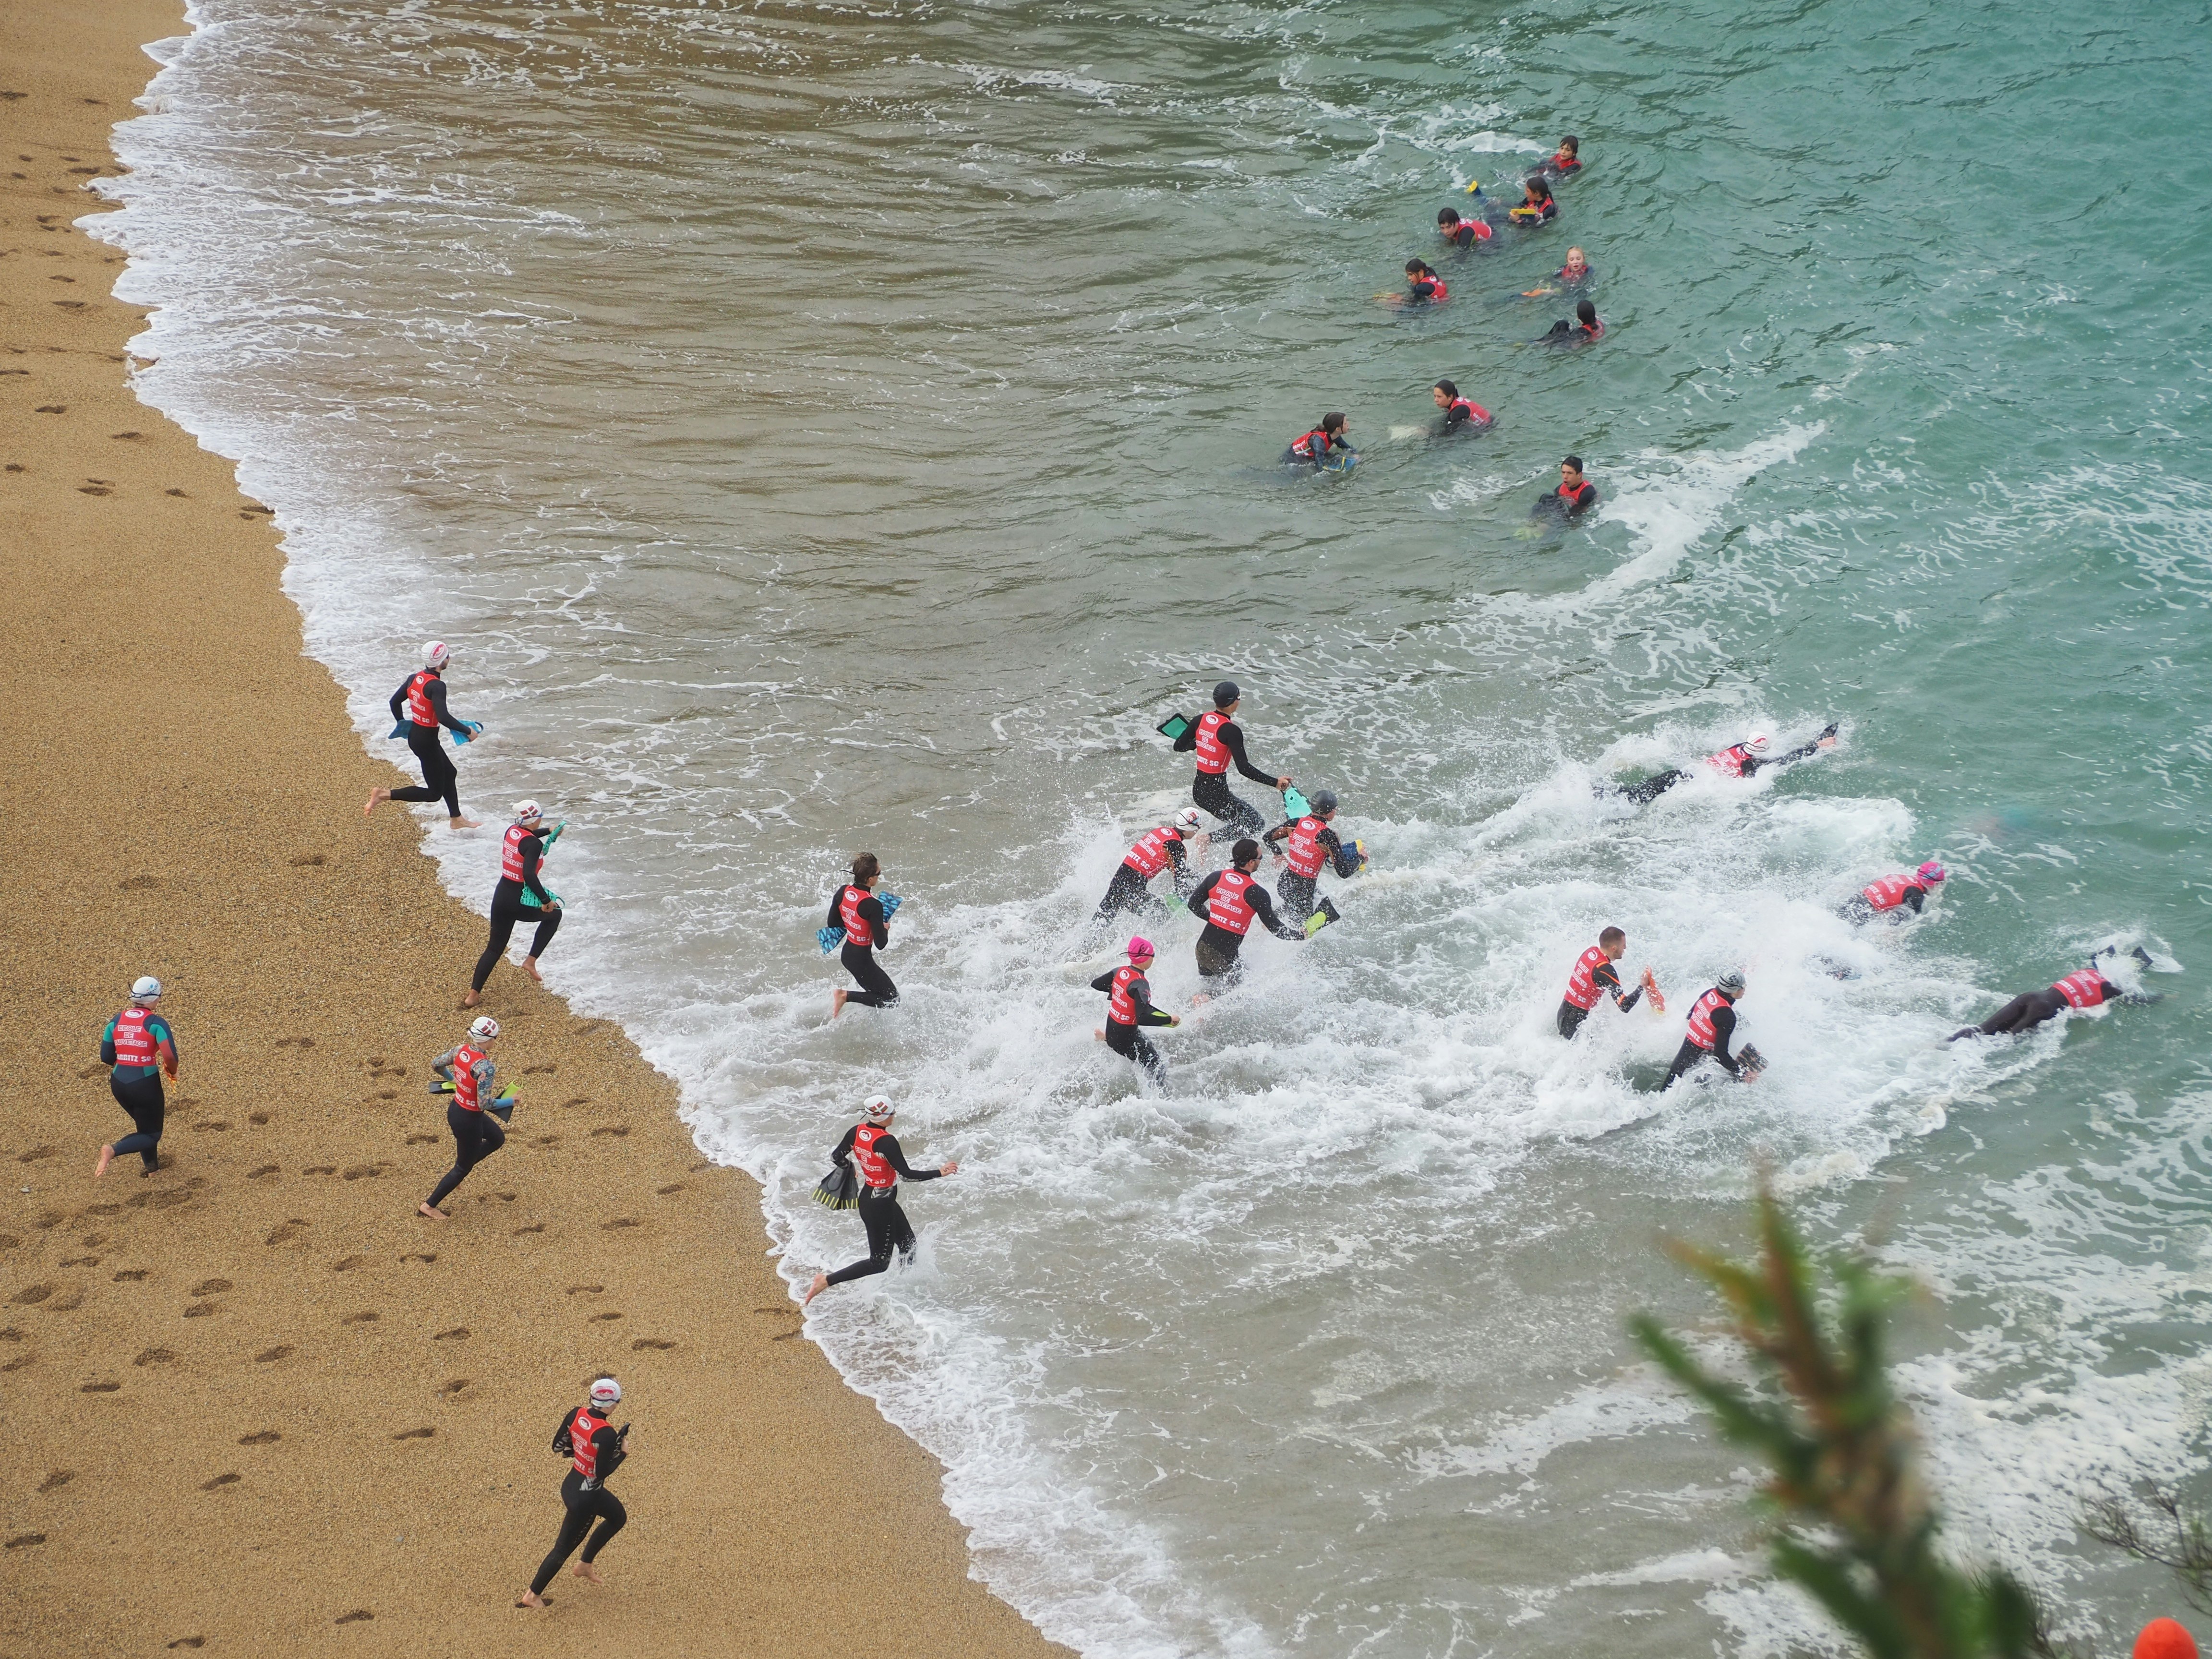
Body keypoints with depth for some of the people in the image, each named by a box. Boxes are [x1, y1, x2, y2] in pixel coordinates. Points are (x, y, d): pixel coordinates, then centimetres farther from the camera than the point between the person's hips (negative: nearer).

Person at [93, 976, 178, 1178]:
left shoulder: (116, 1021, 2)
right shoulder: (156, 1023, -12)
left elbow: (106, 1057, 4)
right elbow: (170, 1057, -22)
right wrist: (172, 1072, 0)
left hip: (119, 1084, 5)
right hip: (146, 1084, -5)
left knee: (145, 1126, 27)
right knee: (151, 1135, 8)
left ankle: (152, 1170, 30)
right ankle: (113, 1151, -17)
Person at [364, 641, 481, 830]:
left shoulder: (415, 678, 1)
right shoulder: (436, 686, -25)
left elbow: (395, 702, 11)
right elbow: (443, 717, -35)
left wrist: (402, 724, 29)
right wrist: (467, 731, -23)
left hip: (414, 735, 10)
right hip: (427, 741, -10)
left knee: (449, 773, 27)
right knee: (435, 793, 1)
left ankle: (457, 820, 41)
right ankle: (384, 795, -8)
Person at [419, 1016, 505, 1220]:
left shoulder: (461, 1050, -9)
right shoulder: (485, 1067, -32)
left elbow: (436, 1064, 5)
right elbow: (484, 1103, -31)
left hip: (455, 1109, 8)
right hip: (469, 1121, -8)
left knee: (498, 1138, 29)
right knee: (463, 1168, 15)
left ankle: (463, 1167, 33)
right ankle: (429, 1206, 25)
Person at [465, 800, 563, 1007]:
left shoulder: (512, 831, 4)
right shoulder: (534, 844, -20)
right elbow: (529, 875, -32)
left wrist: (548, 831, 42)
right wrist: (546, 900, -25)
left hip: (501, 897, 7)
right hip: (520, 901, -7)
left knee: (495, 948, 16)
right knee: (554, 914, 24)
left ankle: (473, 995, 12)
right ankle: (531, 961, 16)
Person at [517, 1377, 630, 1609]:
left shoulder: (576, 1415, -9)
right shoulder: (607, 1435, -30)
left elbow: (557, 1446, 2)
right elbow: (601, 1473, -24)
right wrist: (623, 1453, -12)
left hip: (571, 1484, 8)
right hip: (586, 1498, -8)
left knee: (618, 1516, 29)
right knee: (564, 1547, 10)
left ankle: (584, 1565, 38)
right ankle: (532, 1595, 23)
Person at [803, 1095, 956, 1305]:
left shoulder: (856, 1132, -5)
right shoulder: (886, 1141, -27)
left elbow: (836, 1158, 5)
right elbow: (906, 1174, -26)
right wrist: (940, 1172, -18)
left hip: (868, 1197, 9)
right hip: (879, 1206, -9)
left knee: (908, 1244, 21)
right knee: (879, 1263, 1)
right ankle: (826, 1281, -2)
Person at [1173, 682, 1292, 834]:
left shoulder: (1200, 720, 0)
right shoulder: (1231, 731, -20)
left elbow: (1179, 747, 9)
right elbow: (1244, 768, -24)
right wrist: (1275, 782, -21)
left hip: (1198, 788, 8)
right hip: (1216, 792, -8)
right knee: (1255, 823, 4)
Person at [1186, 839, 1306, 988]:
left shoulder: (1216, 877, -2)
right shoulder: (1256, 893, -17)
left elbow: (1194, 905, 7)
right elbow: (1274, 927, -11)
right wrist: (1300, 935, 6)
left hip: (1203, 946, 6)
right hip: (1225, 957, -6)